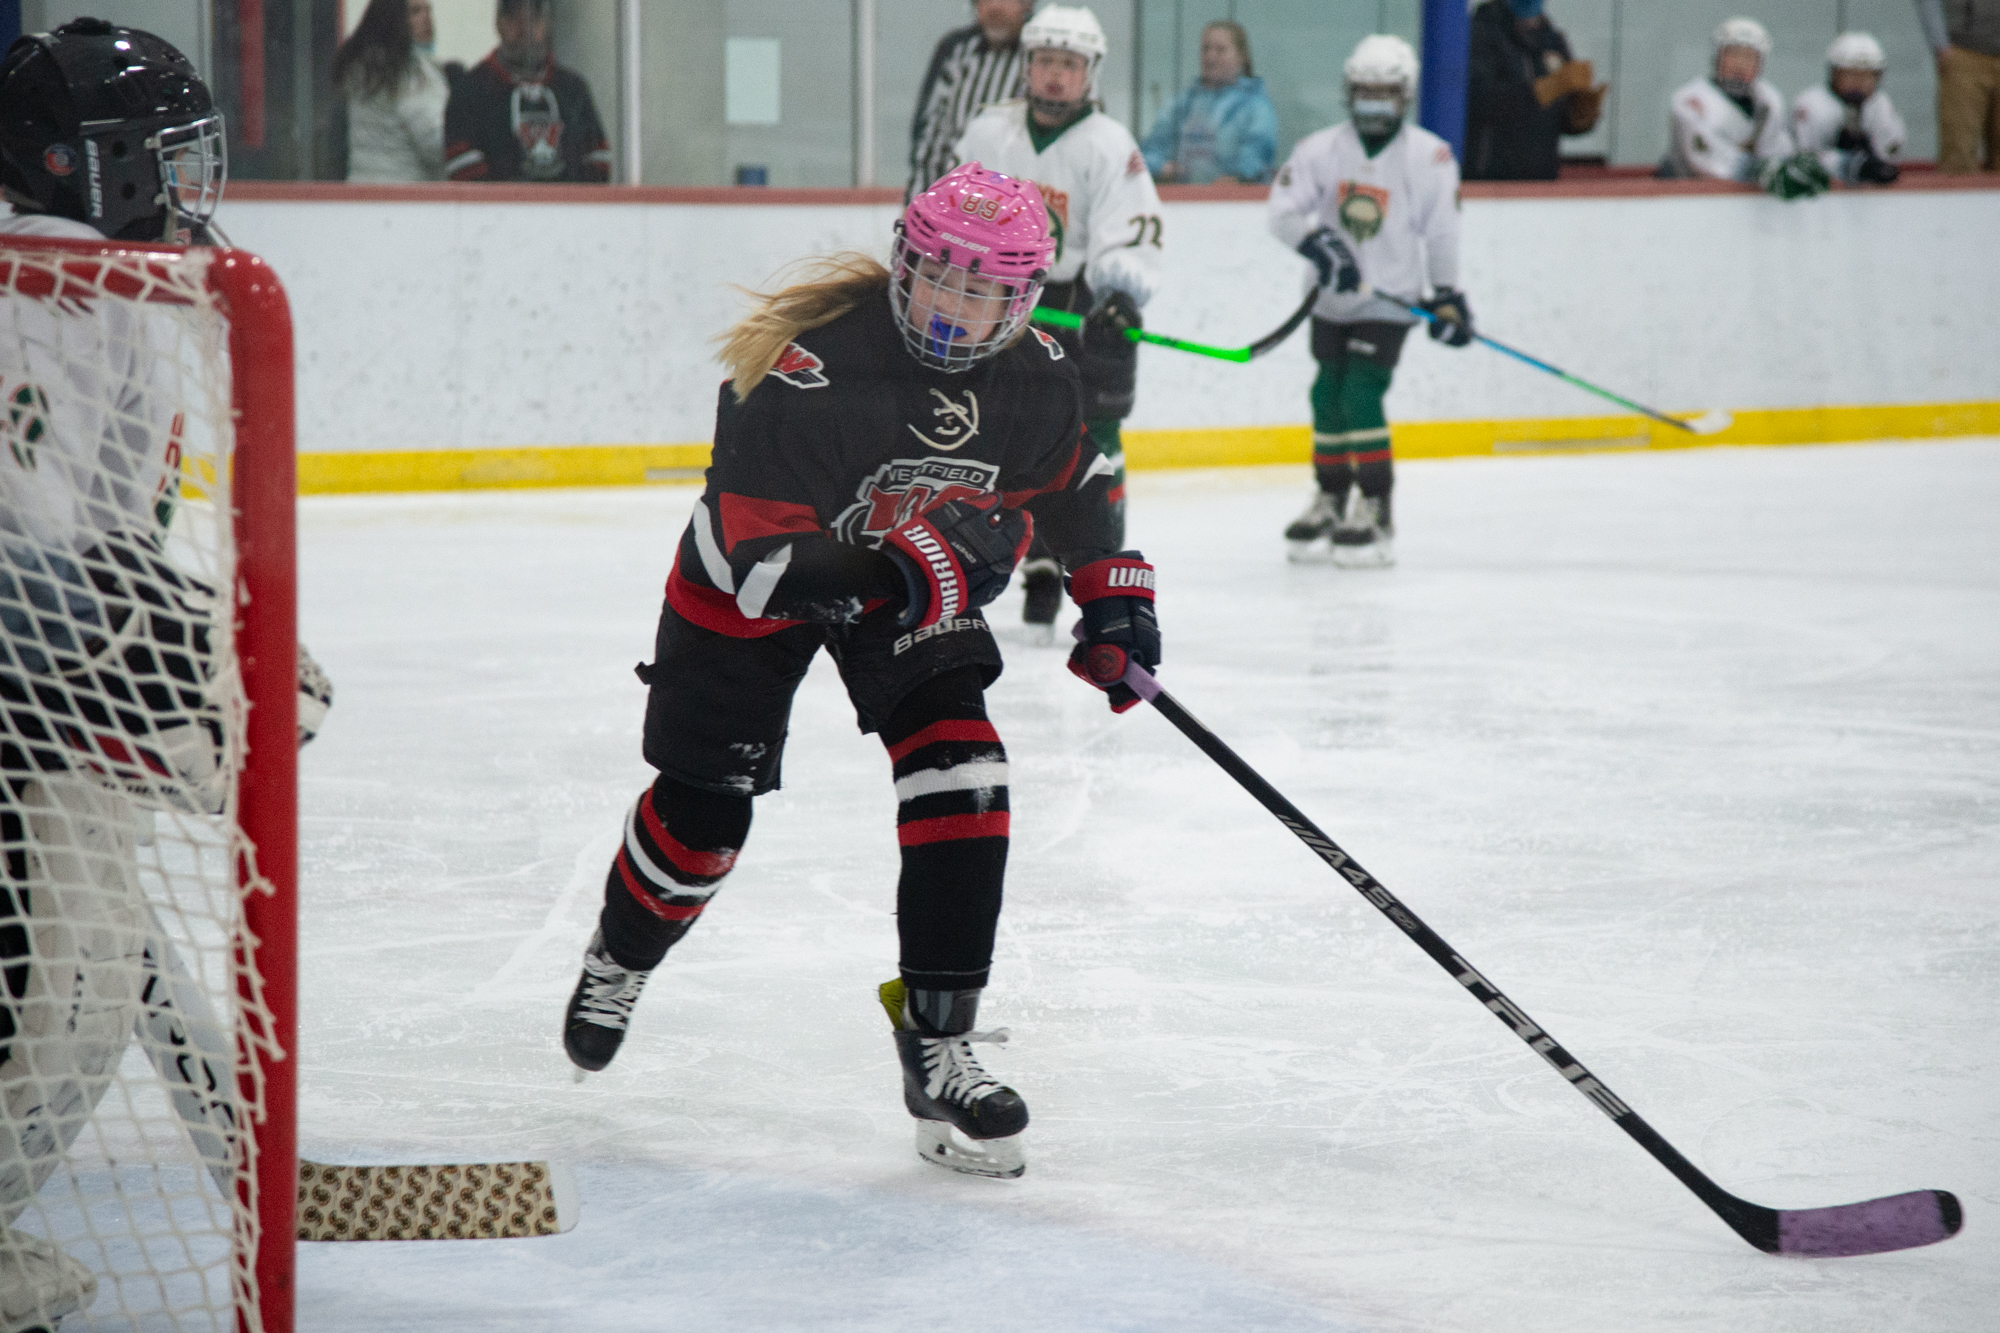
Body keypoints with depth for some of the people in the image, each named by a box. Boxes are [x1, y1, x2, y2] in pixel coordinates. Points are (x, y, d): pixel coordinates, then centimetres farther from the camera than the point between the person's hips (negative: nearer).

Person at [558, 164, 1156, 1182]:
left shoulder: (1033, 373, -17)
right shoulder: (810, 370, -37)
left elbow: (1071, 474, 6)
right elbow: (764, 554, -39)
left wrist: (1112, 591, 2)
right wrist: (921, 573, -47)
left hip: (920, 576, 4)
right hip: (749, 589, -4)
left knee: (961, 773, -17)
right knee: (706, 811, 7)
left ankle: (938, 1042, -12)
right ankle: (620, 958, 41)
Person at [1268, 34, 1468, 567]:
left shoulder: (1430, 156, -7)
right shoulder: (1321, 150, -4)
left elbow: (1441, 231, 0)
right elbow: (1284, 209, -11)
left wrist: (1448, 297, 4)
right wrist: (1319, 243, -27)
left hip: (1390, 300, -3)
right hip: (1332, 299, 4)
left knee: (1361, 399, -13)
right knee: (1327, 399, 9)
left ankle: (1375, 512, -8)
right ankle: (1331, 501, 24)